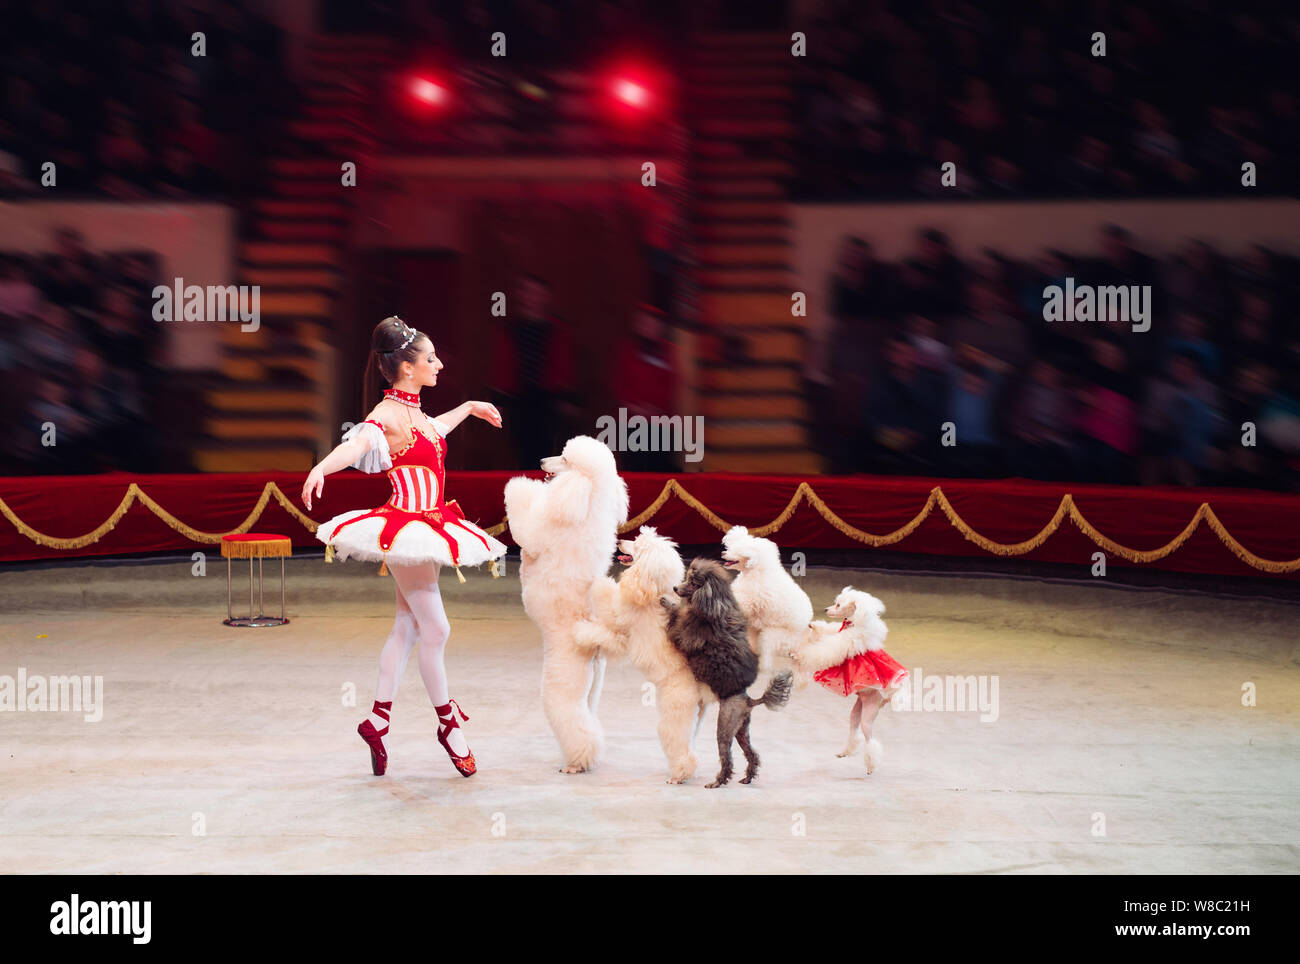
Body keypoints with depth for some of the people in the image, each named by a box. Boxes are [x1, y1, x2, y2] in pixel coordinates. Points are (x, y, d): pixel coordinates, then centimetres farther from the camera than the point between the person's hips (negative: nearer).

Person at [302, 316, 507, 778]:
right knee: (435, 629, -1)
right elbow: (356, 445, -36)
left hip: (427, 527, 10)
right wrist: (321, 467, -56)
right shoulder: (387, 414, -17)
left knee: (407, 627, 11)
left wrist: (471, 407, 52)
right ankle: (449, 725, 13)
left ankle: (378, 719, 18)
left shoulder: (413, 411, 12)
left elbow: (435, 429, 36)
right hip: (407, 528, -10)